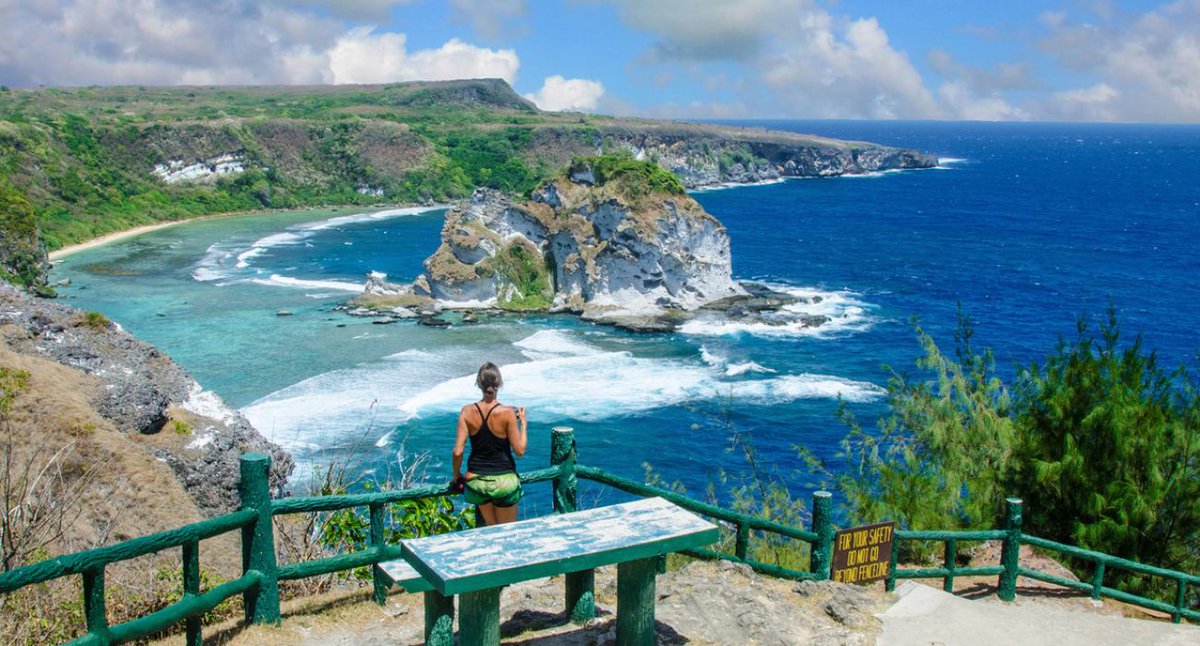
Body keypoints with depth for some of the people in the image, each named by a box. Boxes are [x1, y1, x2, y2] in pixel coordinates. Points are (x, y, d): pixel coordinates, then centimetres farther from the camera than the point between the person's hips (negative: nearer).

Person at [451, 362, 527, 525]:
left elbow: (458, 451, -9)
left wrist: (456, 476, 8)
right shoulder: (507, 413, -15)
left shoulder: (467, 412, -8)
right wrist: (523, 423, 1)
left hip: (476, 480, 3)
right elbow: (520, 450, -12)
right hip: (503, 481, -3)